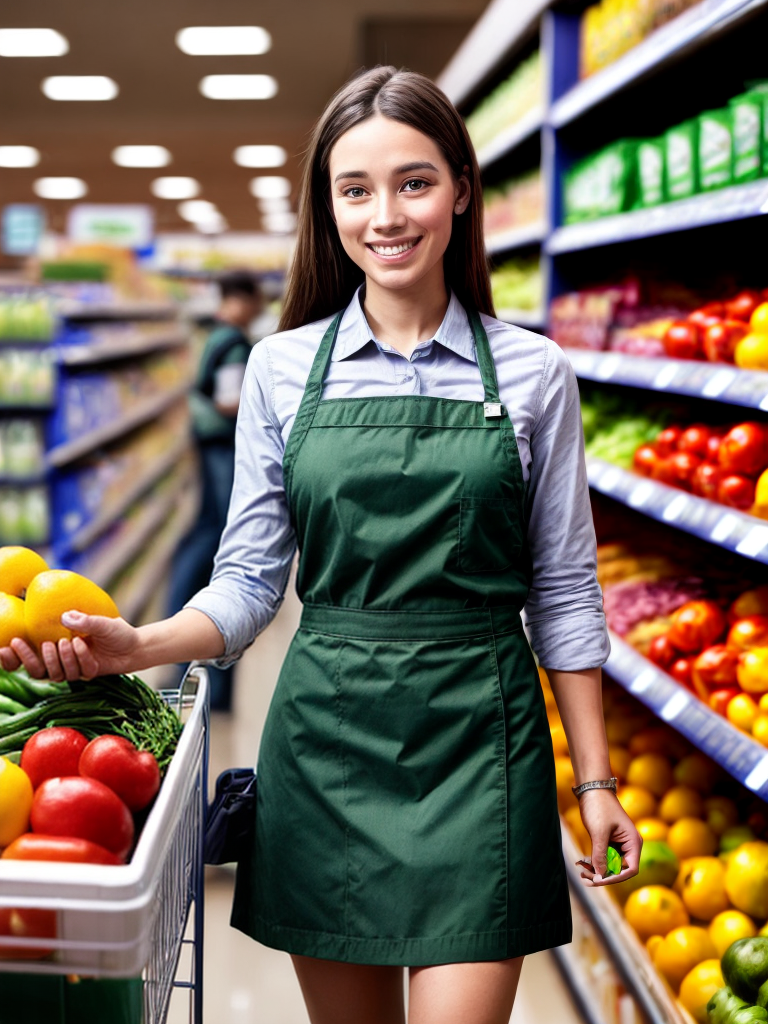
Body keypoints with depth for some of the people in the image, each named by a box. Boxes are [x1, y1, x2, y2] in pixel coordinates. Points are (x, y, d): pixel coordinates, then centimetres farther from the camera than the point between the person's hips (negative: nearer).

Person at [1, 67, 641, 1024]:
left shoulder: (532, 372, 1)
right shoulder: (282, 369, 3)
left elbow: (562, 590, 5)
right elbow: (249, 577, 4)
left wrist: (595, 781, 4)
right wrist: (135, 645, -14)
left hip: (477, 736, -1)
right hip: (324, 732, 2)